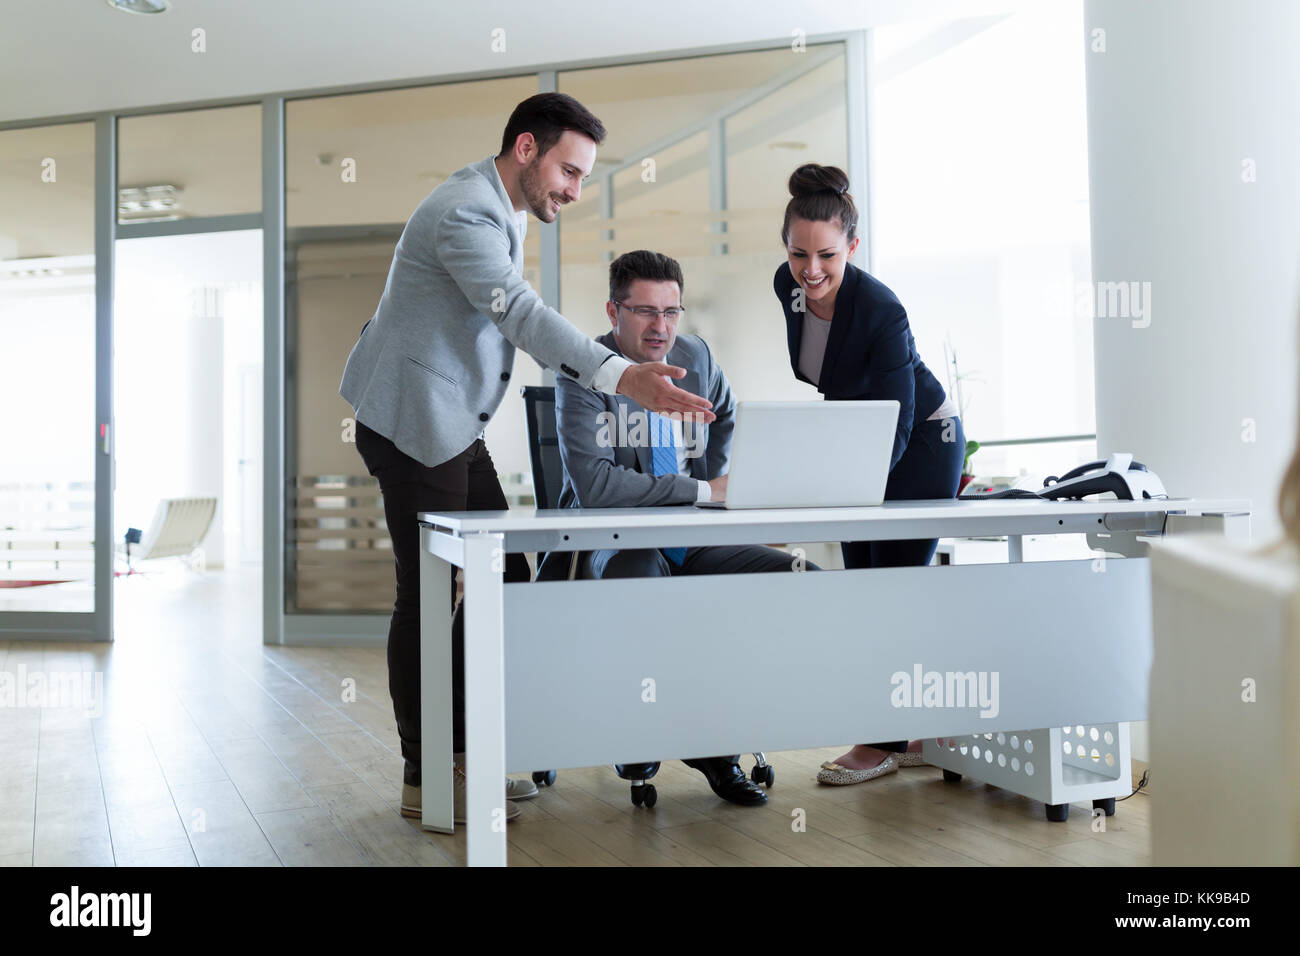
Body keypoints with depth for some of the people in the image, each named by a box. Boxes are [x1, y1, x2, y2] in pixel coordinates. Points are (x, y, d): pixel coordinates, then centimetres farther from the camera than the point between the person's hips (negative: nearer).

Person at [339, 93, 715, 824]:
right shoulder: (465, 214, -20)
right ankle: (424, 780, 5)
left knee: (502, 578, 8)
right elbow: (524, 315, -34)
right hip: (415, 420, -10)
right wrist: (622, 377, -45)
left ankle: (460, 752, 18)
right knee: (427, 597, -5)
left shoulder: (501, 208, 14)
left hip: (453, 423, 10)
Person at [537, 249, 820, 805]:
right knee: (642, 574, -40)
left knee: (809, 582, -12)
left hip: (694, 543, 6)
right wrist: (701, 491, -15)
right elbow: (595, 485, -22)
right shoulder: (583, 374, -9)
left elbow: (729, 417, 34)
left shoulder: (696, 357, 10)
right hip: (610, 544, -5)